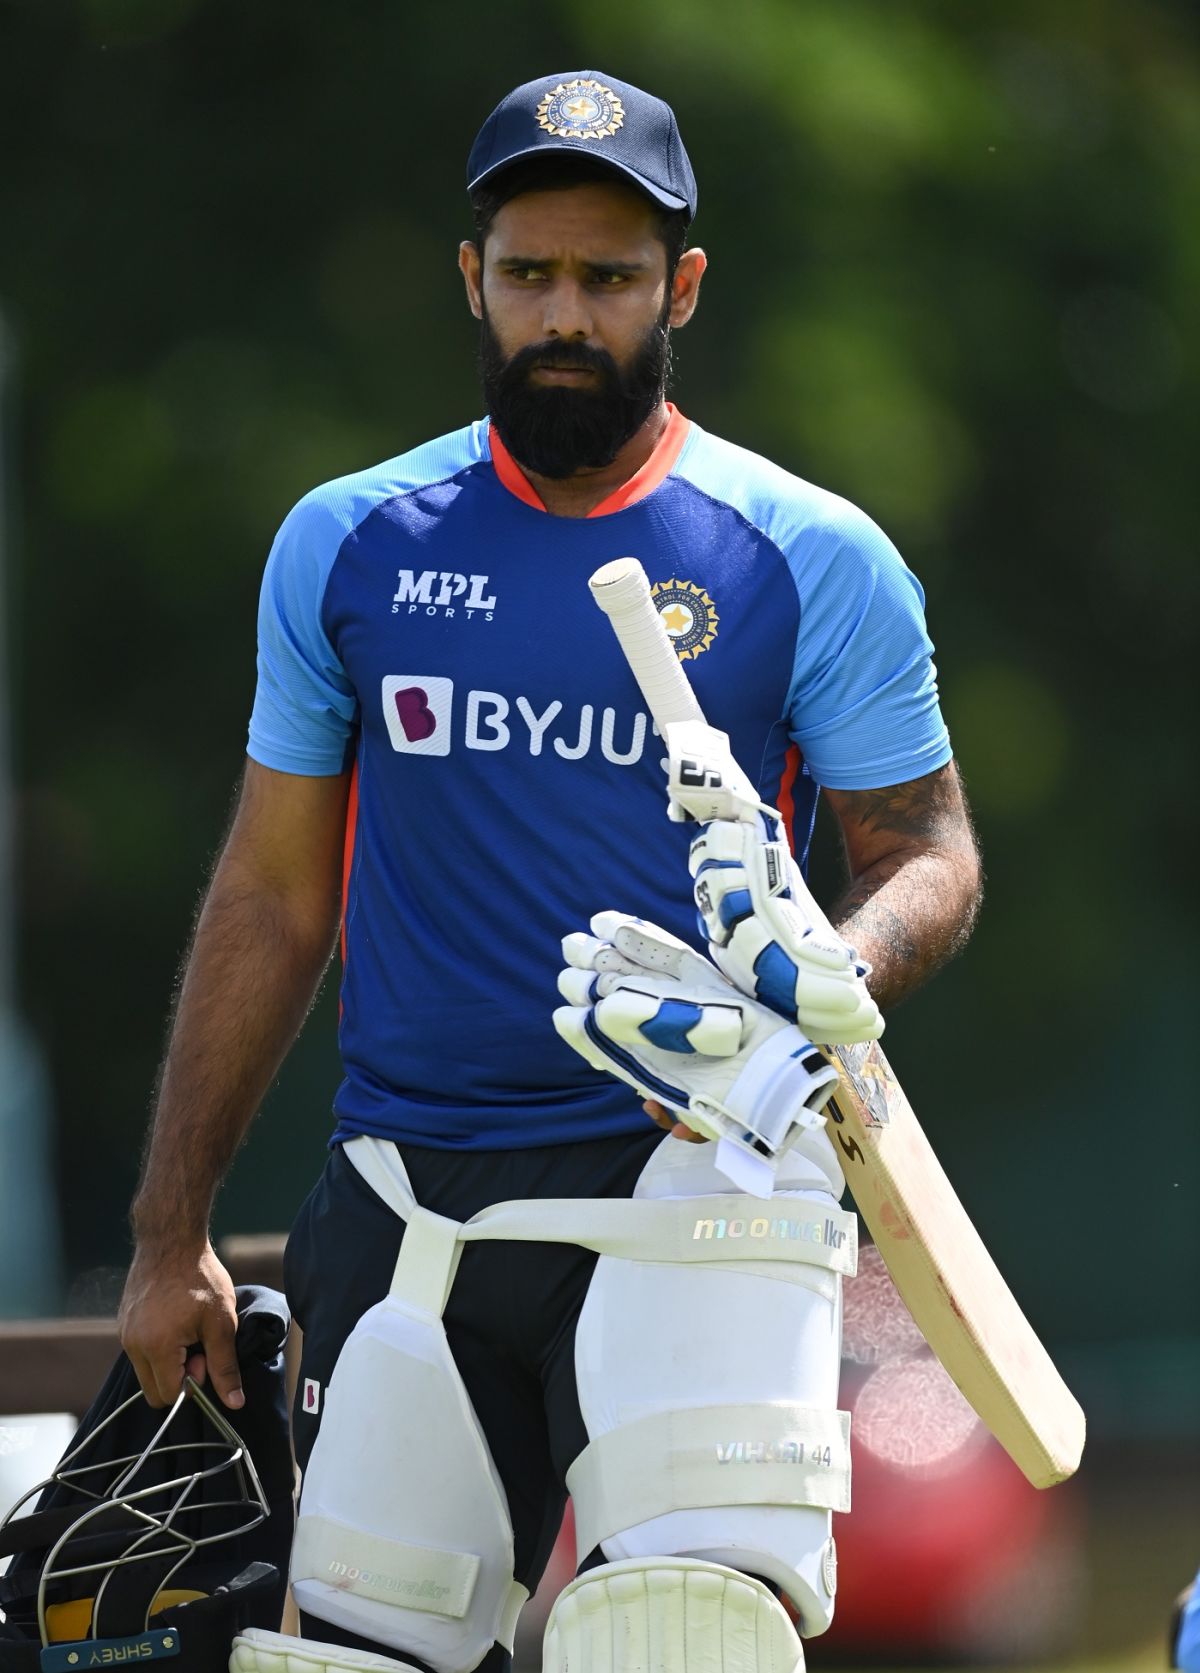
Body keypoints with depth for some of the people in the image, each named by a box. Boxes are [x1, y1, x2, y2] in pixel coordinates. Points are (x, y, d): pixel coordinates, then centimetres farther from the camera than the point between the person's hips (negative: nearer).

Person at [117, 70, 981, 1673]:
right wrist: (171, 1233, 13)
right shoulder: (347, 547, 10)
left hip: (697, 1179, -3)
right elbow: (272, 894, 15)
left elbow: (929, 850, 7)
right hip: (407, 1203, 3)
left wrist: (828, 988, -17)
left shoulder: (814, 563, 3)